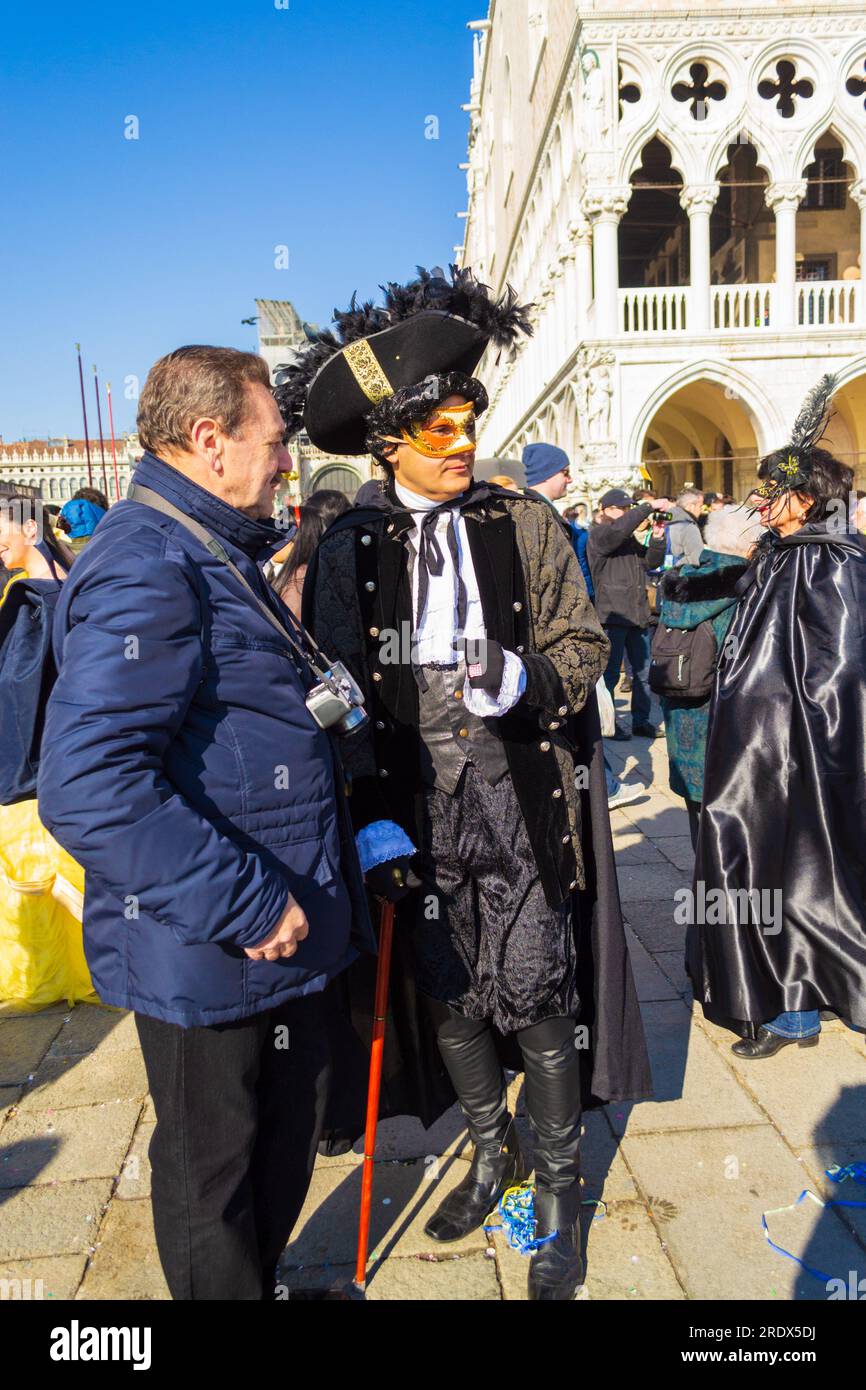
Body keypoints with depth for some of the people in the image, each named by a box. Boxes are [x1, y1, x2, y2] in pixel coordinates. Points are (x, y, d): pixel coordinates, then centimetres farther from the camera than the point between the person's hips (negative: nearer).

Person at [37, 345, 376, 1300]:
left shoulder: (221, 554, 12)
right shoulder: (145, 568, -22)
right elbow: (90, 791, -32)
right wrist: (251, 904, -26)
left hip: (277, 929, 10)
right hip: (203, 951, -10)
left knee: (290, 1121, 26)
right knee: (210, 1167, 13)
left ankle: (263, 1279, 49)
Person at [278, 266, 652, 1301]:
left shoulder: (525, 524, 0)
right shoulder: (350, 549, 2)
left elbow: (583, 643, 4)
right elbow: (342, 689, 2)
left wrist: (526, 677, -18)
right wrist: (369, 813, -5)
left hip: (519, 799, -2)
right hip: (416, 813, 2)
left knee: (535, 991, 4)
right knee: (444, 991, 14)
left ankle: (559, 1181, 28)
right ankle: (493, 1152, 40)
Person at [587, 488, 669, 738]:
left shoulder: (630, 539, 20)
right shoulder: (598, 535, -4)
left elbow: (652, 562, 11)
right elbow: (618, 529, -25)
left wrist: (657, 538, -6)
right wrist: (649, 507, -23)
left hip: (637, 614, 7)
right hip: (612, 615, -7)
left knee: (643, 671, 9)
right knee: (610, 673, -1)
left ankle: (641, 721, 18)